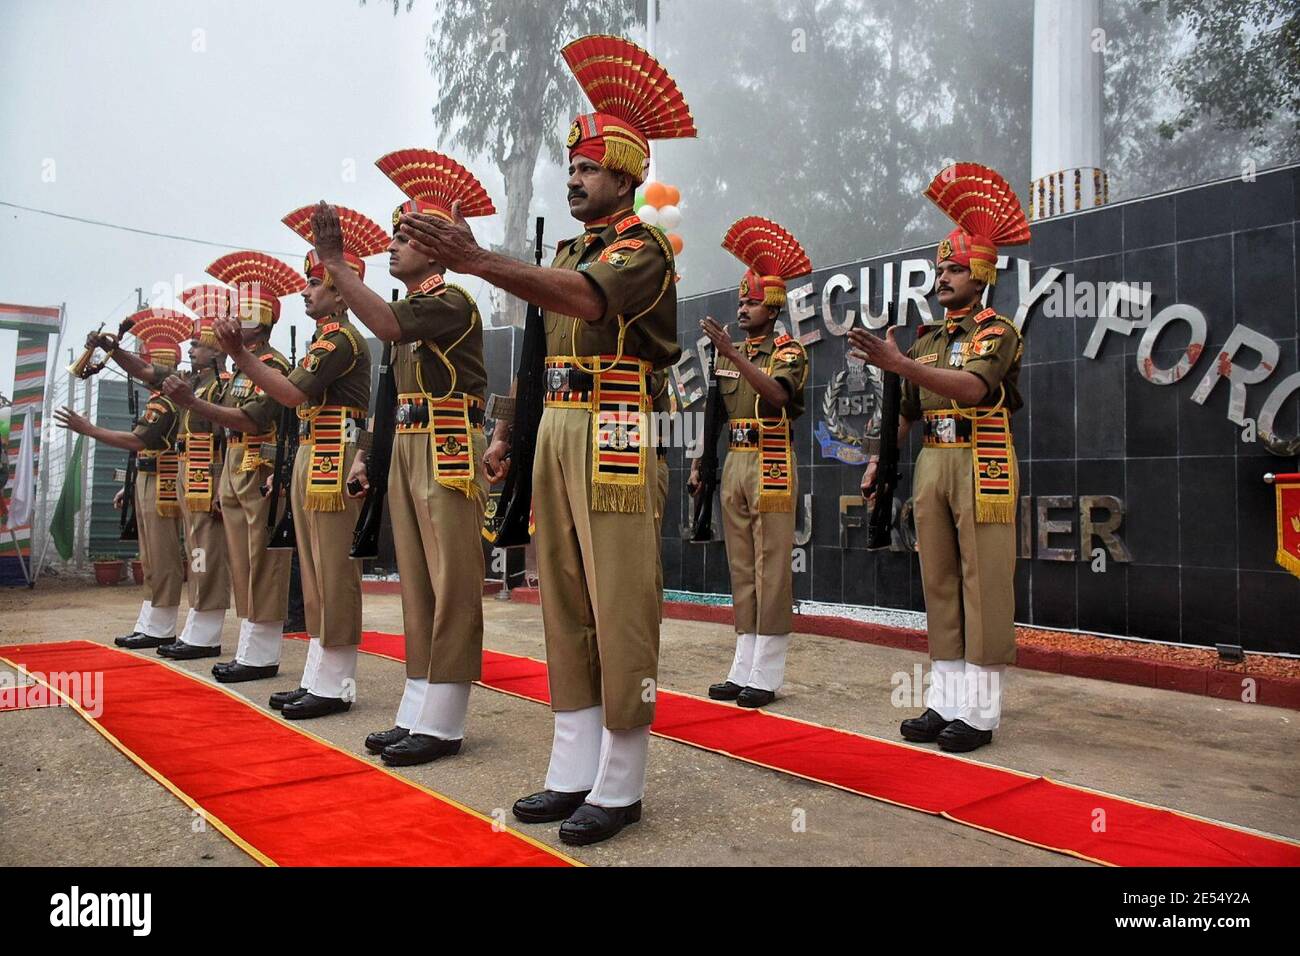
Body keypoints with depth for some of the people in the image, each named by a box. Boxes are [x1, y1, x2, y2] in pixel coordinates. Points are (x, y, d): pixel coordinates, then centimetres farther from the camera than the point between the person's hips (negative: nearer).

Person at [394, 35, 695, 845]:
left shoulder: (643, 246, -3)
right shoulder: (569, 253, 22)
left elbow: (585, 299, -25)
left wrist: (477, 260, -34)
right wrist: (507, 433, 13)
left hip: (614, 436, -8)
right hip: (555, 433, 8)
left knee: (618, 607, -6)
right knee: (565, 603, 8)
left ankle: (620, 786, 5)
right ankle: (573, 772, 18)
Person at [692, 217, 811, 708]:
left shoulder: (788, 350, -1)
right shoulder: (728, 354, 17)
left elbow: (777, 394, -22)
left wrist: (732, 353, -26)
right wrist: (699, 464, 12)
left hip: (771, 464, -6)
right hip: (734, 463, 7)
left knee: (771, 569, -5)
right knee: (741, 570, 8)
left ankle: (767, 676, 1)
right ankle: (743, 670, 15)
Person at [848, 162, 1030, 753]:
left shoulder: (998, 331, -3)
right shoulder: (928, 338, 18)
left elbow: (974, 387, -22)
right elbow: (907, 410, 20)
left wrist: (901, 365, -33)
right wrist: (879, 461, 11)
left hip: (981, 465, -7)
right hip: (931, 465, 7)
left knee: (983, 586, -4)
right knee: (939, 585, 7)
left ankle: (980, 713, 2)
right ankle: (945, 702, 15)